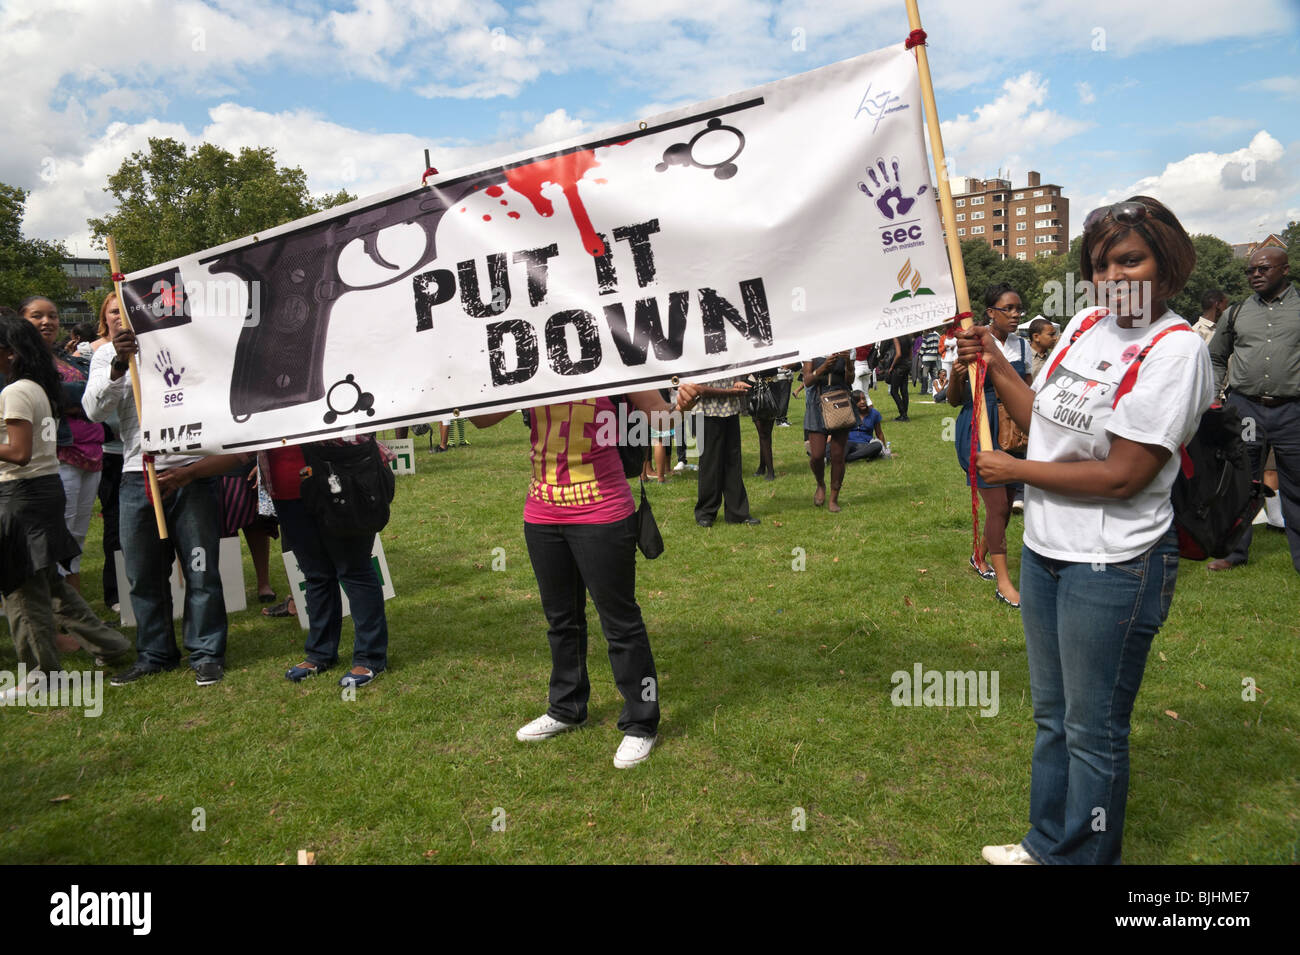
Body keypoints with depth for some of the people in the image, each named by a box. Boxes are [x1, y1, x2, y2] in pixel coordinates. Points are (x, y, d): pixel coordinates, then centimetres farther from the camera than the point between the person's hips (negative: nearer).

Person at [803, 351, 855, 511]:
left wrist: (848, 362, -19)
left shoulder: (844, 353, 6)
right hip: (818, 406, -1)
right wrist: (824, 367, -24)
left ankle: (833, 499, 12)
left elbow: (850, 381, -1)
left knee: (838, 456, 0)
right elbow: (807, 381, -8)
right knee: (817, 456, -7)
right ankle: (820, 485, 25)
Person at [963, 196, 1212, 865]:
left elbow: (1123, 476, -22)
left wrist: (1015, 470, -14)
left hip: (1112, 565, -8)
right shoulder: (1085, 324, 5)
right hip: (1044, 550, 8)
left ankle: (1088, 857, 29)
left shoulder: (1175, 350, -17)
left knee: (1093, 730, 8)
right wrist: (994, 364, 2)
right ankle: (1046, 846, 41)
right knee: (1052, 713, 22)